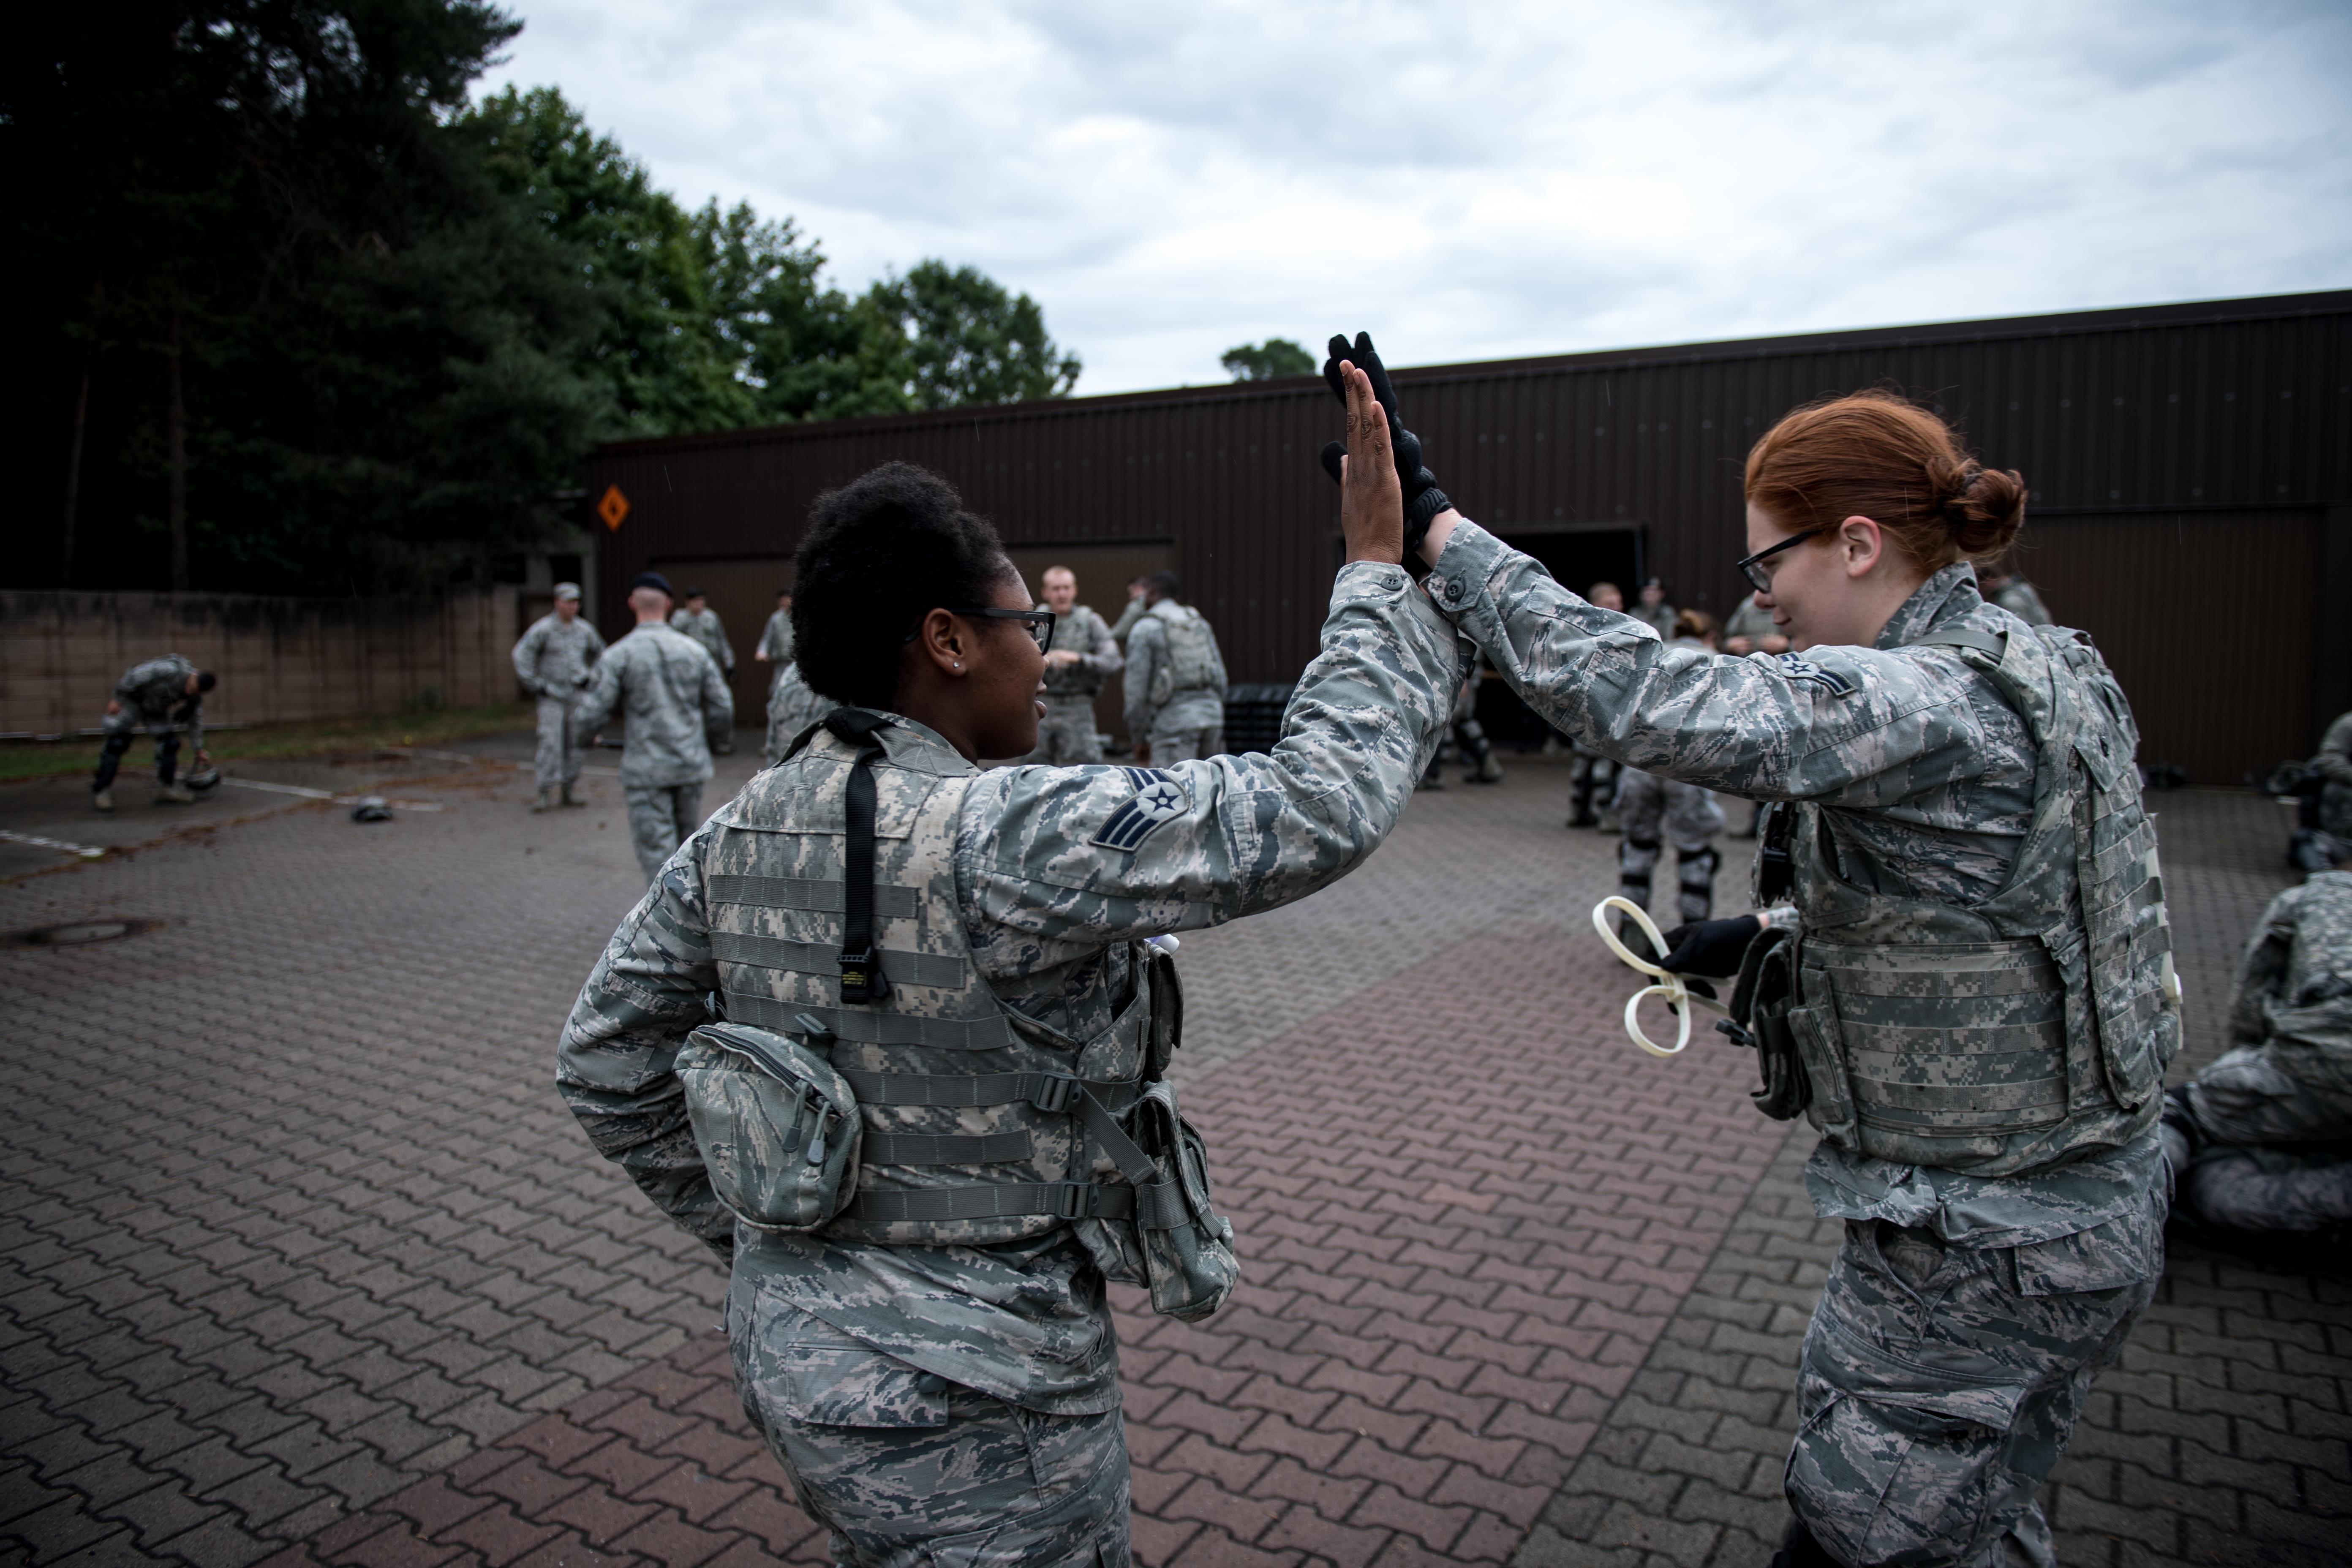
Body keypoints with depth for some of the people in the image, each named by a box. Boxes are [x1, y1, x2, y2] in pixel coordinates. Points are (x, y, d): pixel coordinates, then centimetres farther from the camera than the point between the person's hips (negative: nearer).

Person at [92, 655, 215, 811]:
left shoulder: (196, 698, -12)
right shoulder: (170, 670, -35)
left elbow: (195, 722, 2)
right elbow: (136, 675, -27)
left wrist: (199, 750, 7)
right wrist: (117, 698, -21)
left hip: (156, 710, 6)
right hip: (133, 698, -6)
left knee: (169, 743, -3)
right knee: (117, 744, -9)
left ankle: (167, 789, 3)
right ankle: (101, 791, -5)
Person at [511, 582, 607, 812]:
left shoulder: (584, 629, 6)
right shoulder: (543, 628, -8)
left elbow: (599, 652, 24)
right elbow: (522, 654, -7)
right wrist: (534, 685, -9)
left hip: (578, 695, 5)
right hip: (552, 696, -5)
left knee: (577, 744, 4)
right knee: (550, 743, -11)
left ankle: (568, 791, 15)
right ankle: (545, 793, -6)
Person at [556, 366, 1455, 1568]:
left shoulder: (741, 834, -3)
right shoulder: (1008, 840, -27)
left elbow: (605, 1065, 7)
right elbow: (1320, 804, -26)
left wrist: (759, 1237, 14)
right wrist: (1378, 568, -14)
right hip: (959, 1416, -8)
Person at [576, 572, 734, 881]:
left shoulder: (619, 655, -7)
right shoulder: (694, 650, 3)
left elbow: (590, 719, -10)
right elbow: (723, 712, 4)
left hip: (646, 770, -3)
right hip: (691, 767, 4)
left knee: (658, 853, 0)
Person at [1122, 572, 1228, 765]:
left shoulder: (1144, 628, -2)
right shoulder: (1199, 622, 16)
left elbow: (1137, 685, -5)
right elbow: (1220, 675, 15)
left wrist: (1138, 736, 1)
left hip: (1174, 718, -6)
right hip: (1210, 711, 6)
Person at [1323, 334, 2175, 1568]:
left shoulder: (1933, 707, -28)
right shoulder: (2045, 670, 4)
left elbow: (1638, 695, -37)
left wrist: (1433, 530, -30)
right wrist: (1774, 932, 9)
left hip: (1984, 1247, -9)